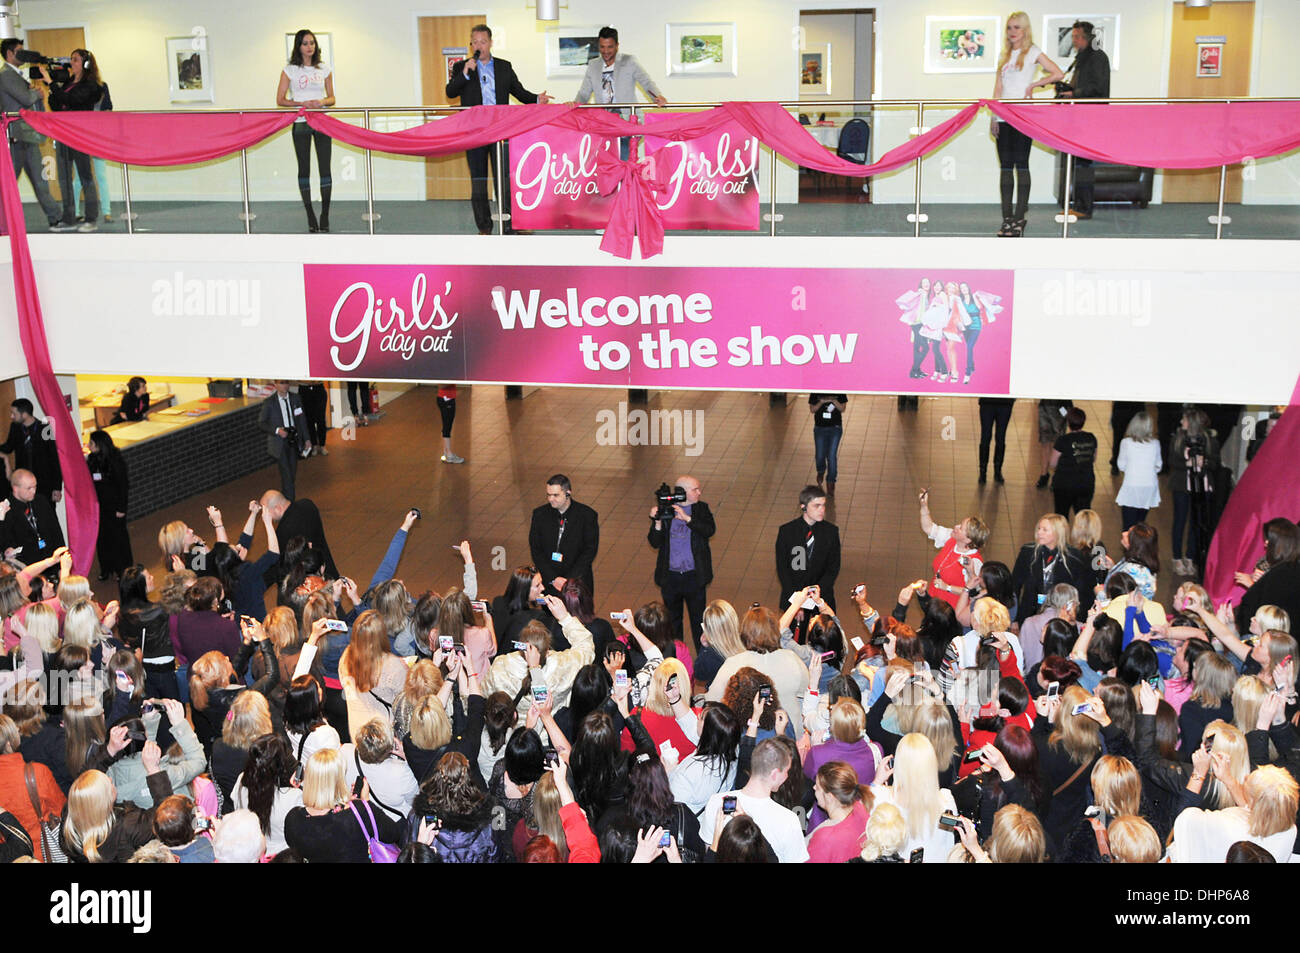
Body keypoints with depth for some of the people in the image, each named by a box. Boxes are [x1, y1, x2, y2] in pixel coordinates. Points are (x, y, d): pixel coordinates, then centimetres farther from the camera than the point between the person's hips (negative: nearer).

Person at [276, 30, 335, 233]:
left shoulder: (324, 69, 10)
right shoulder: (289, 70, 3)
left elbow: (331, 98, 13)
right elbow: (280, 100, 1)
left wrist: (322, 102, -10)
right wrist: (303, 103, -13)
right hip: (300, 123, -1)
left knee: (324, 167, -4)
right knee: (304, 168, 2)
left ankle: (325, 215, 1)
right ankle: (310, 216, 6)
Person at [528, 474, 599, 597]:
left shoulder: (587, 515, -8)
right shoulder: (540, 514, -1)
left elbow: (590, 551, -8)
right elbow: (535, 550, -1)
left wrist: (569, 580, -16)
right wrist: (552, 579, -12)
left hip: (578, 582, -2)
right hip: (548, 582, 2)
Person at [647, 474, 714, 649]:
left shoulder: (701, 508, 1)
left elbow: (710, 530, -16)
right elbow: (654, 543, -4)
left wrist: (687, 518, -27)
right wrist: (658, 523, -22)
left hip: (694, 576, -1)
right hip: (670, 576, 1)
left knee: (698, 620, 5)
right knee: (672, 620, 14)